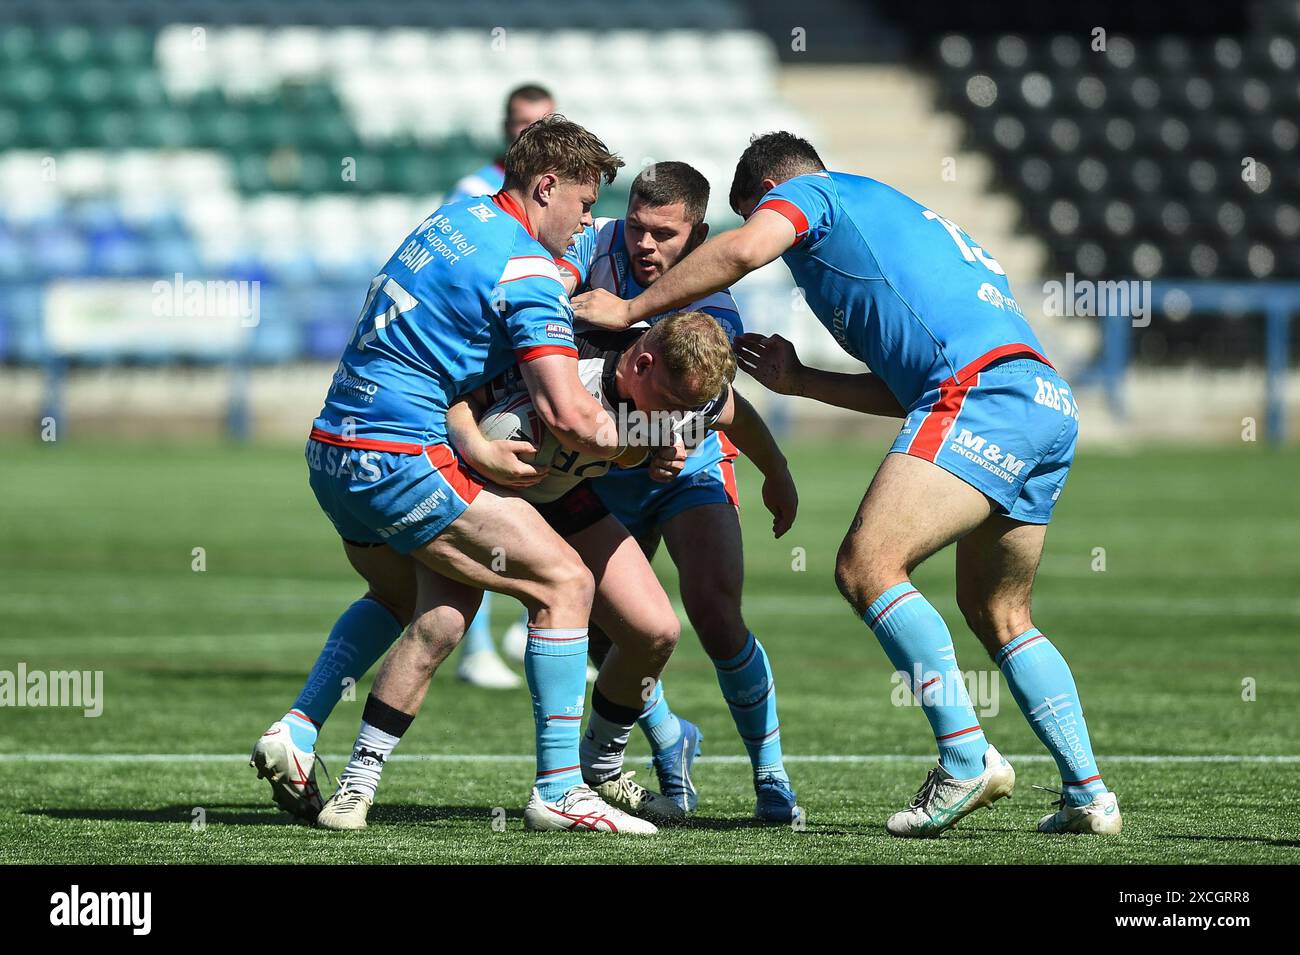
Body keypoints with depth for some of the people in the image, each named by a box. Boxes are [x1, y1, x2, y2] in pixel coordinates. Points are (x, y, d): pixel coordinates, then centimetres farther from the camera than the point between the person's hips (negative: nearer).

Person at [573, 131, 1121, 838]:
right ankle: (1088, 792, 13)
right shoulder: (901, 215, 36)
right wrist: (800, 380, 36)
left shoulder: (810, 193, 13)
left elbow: (743, 250, -9)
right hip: (1051, 403, 9)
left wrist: (629, 309, 0)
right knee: (997, 614, 19)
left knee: (867, 567, -15)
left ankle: (967, 757, -22)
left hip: (982, 391, -9)